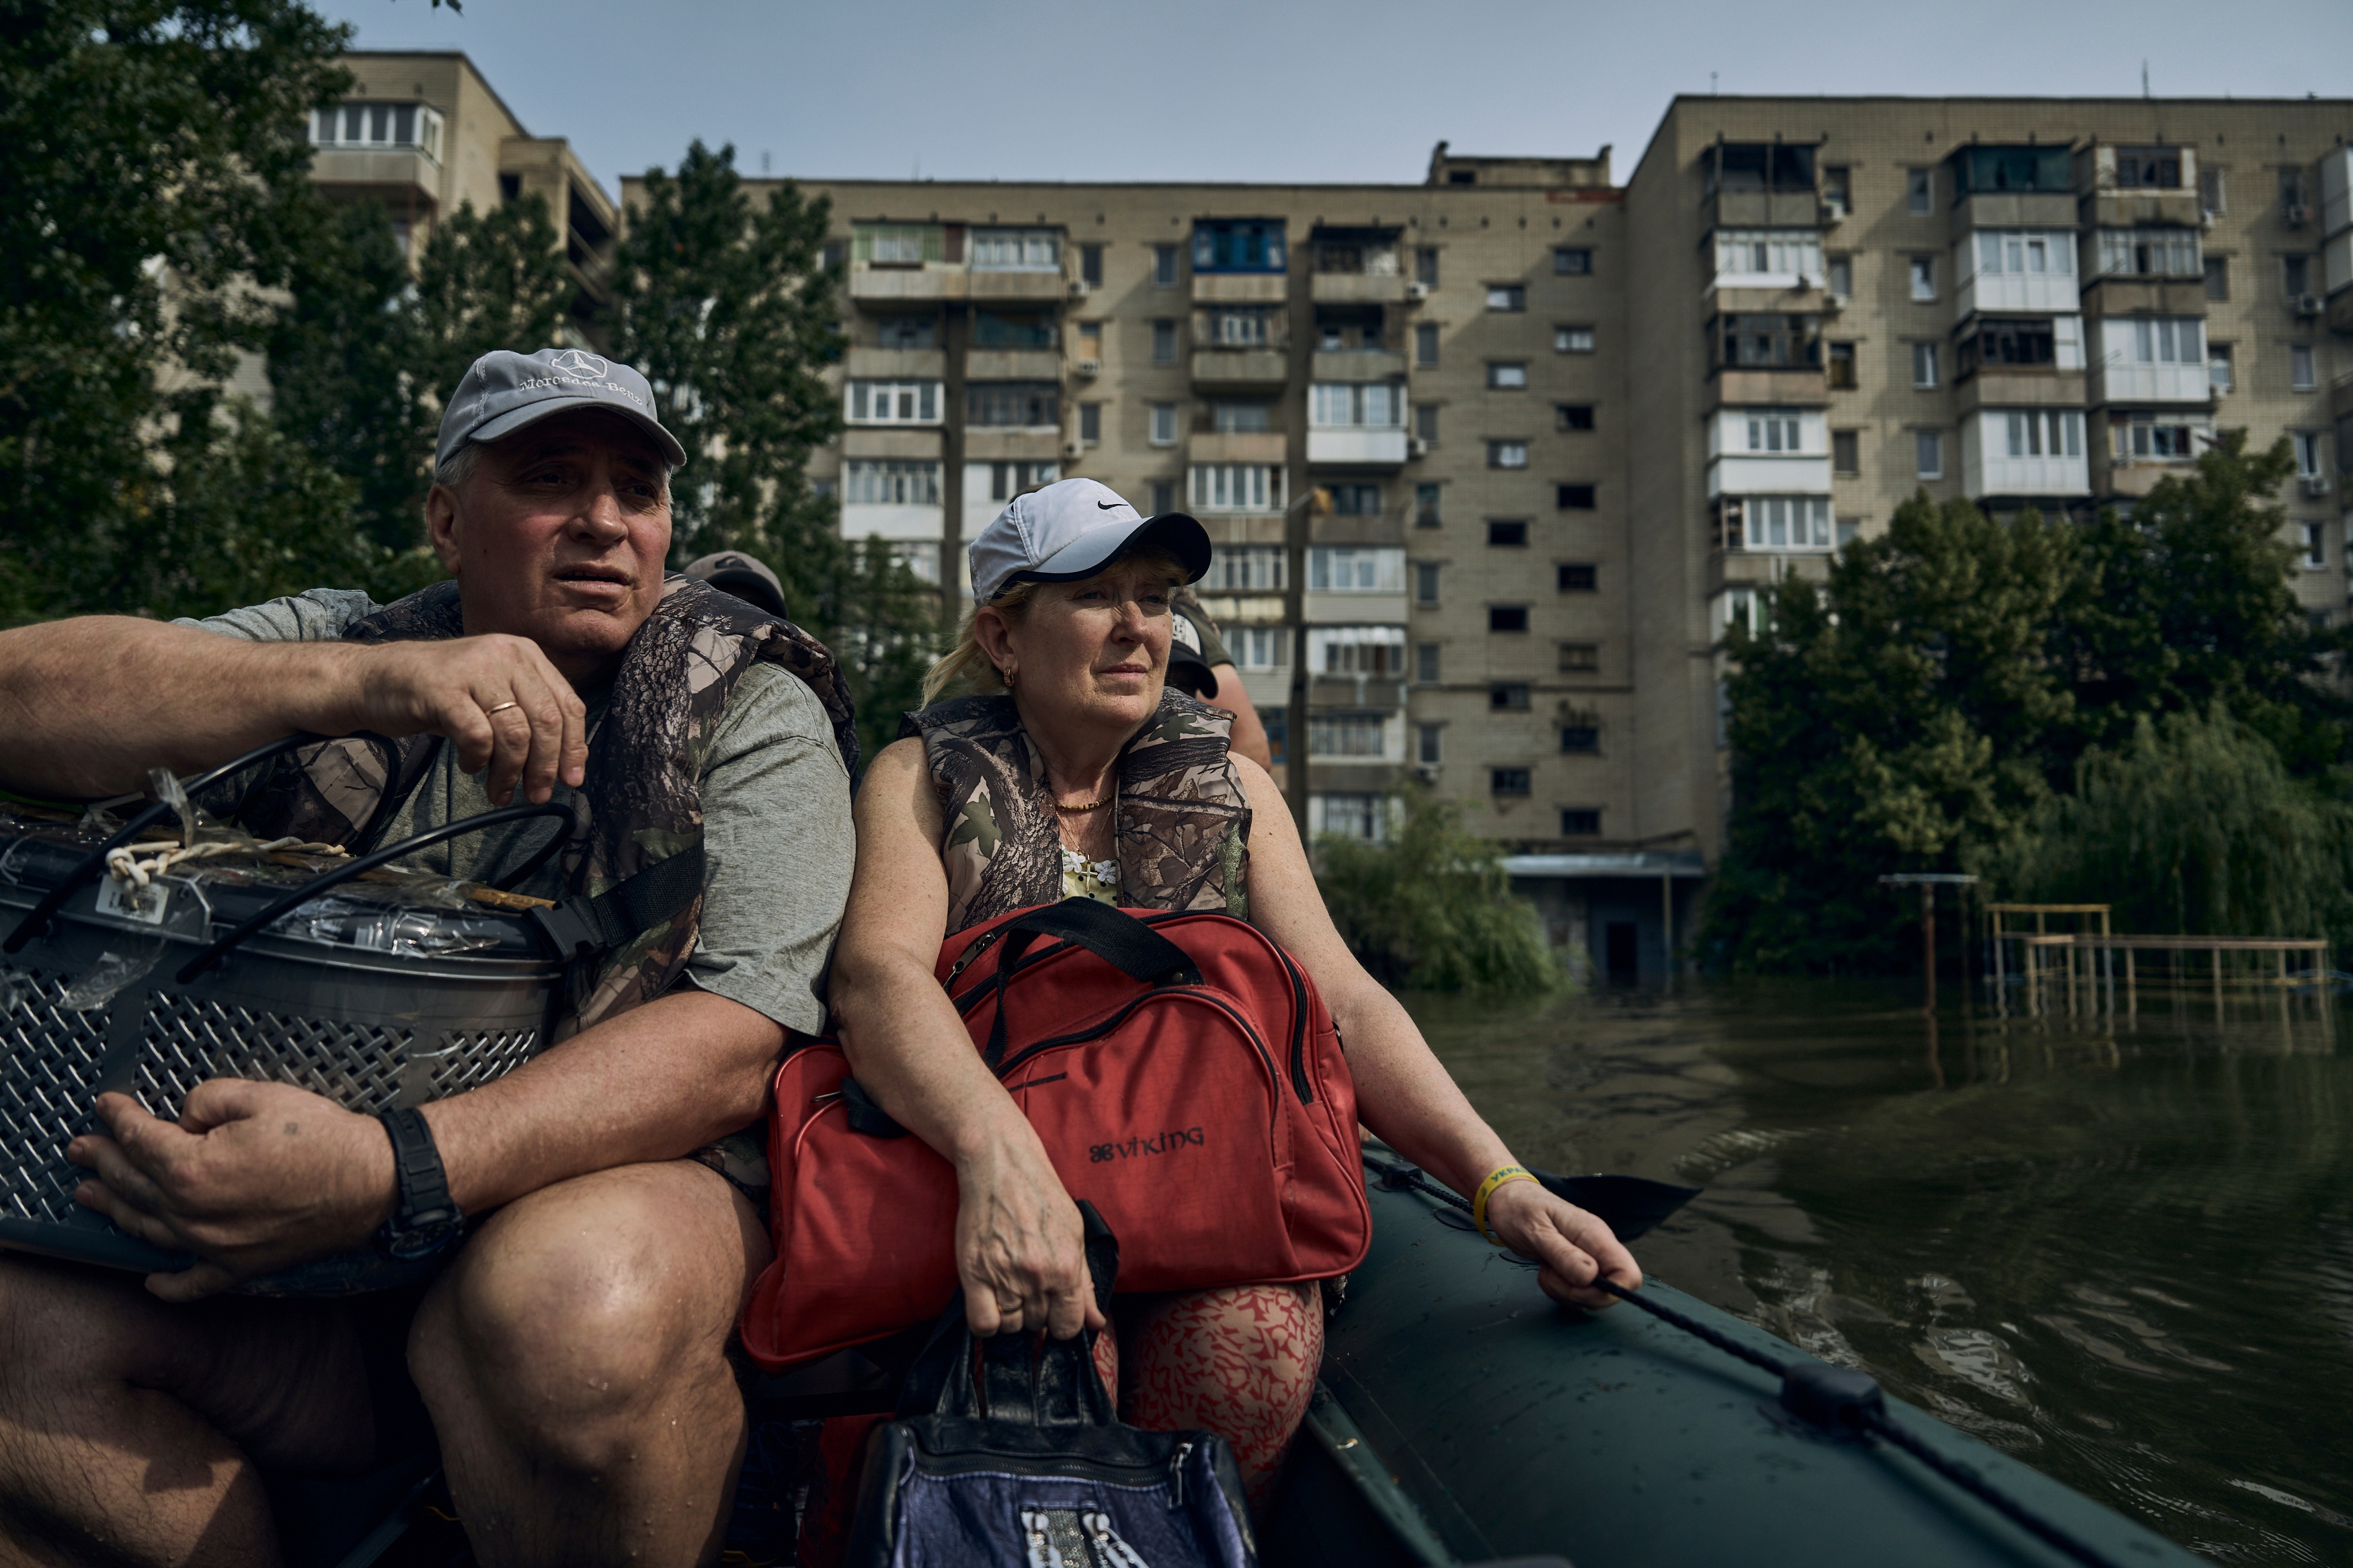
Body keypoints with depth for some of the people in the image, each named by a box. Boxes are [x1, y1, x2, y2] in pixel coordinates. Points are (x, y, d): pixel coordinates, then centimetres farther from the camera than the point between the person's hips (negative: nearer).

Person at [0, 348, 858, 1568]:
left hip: (639, 1173, -3)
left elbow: (734, 1047, -16)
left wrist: (389, 1171, -29)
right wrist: (368, 683, -26)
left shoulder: (754, 713, -3)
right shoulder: (335, 645, 6)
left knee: (571, 1297, -34)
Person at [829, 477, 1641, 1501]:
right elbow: (878, 974, -15)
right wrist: (999, 1151, -36)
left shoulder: (1229, 789, 12)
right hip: (963, 1174, -1)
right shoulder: (924, 777, 4)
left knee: (1249, 1343, -30)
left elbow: (1345, 1005, 2)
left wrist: (1498, 1183, -14)